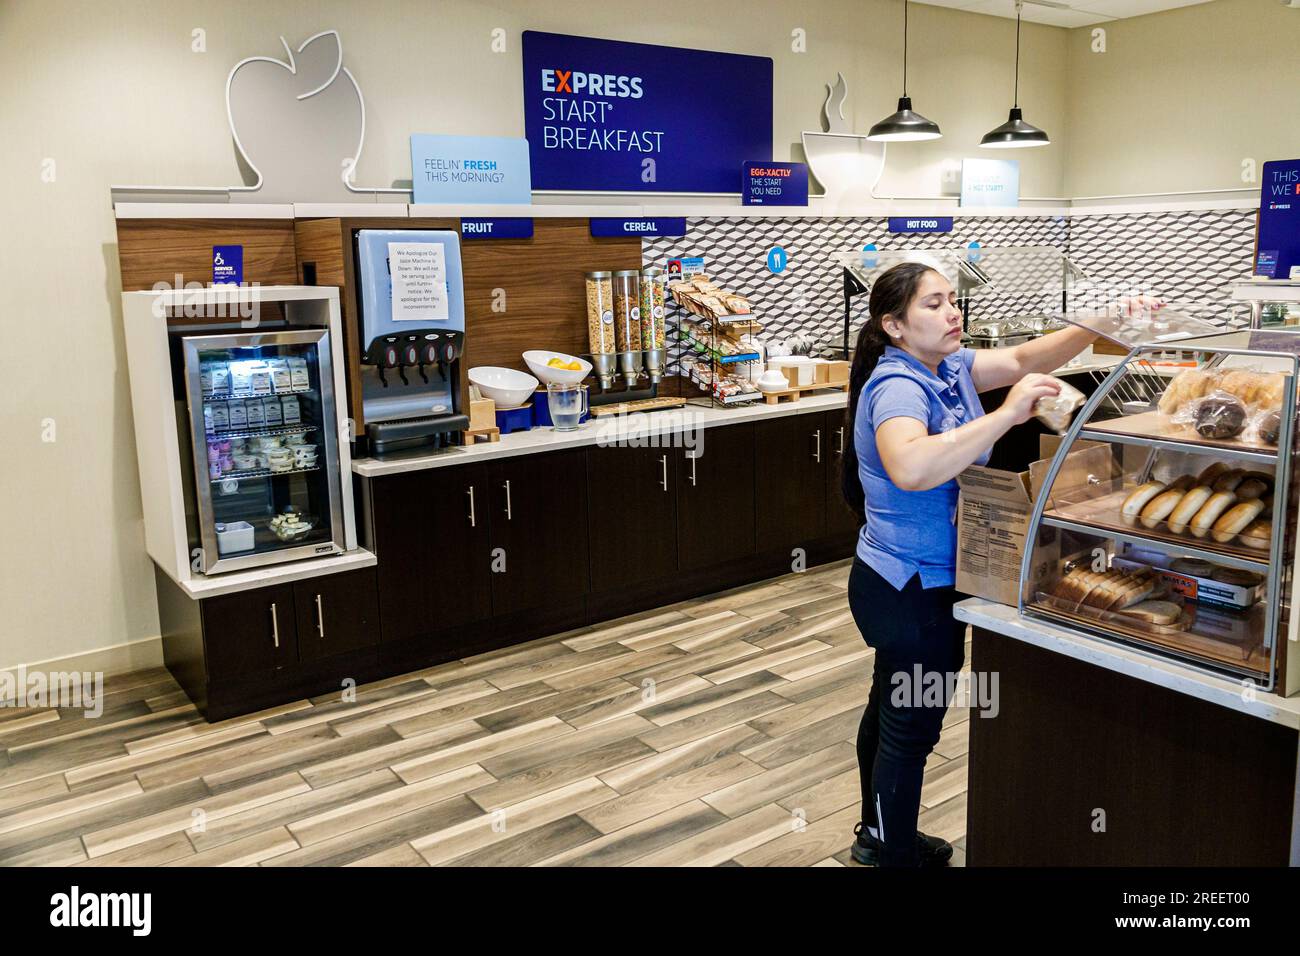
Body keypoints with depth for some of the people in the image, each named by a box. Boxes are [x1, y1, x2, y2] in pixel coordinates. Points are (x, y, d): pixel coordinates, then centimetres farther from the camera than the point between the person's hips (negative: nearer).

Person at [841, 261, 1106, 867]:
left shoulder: (947, 366, 3)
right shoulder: (897, 386, -26)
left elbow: (1022, 359, 2)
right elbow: (910, 467, -46)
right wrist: (1006, 415, -43)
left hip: (900, 584, 10)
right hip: (914, 589, -10)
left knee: (890, 707, 23)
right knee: (912, 729, 5)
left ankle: (878, 834, 43)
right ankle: (895, 857, 23)